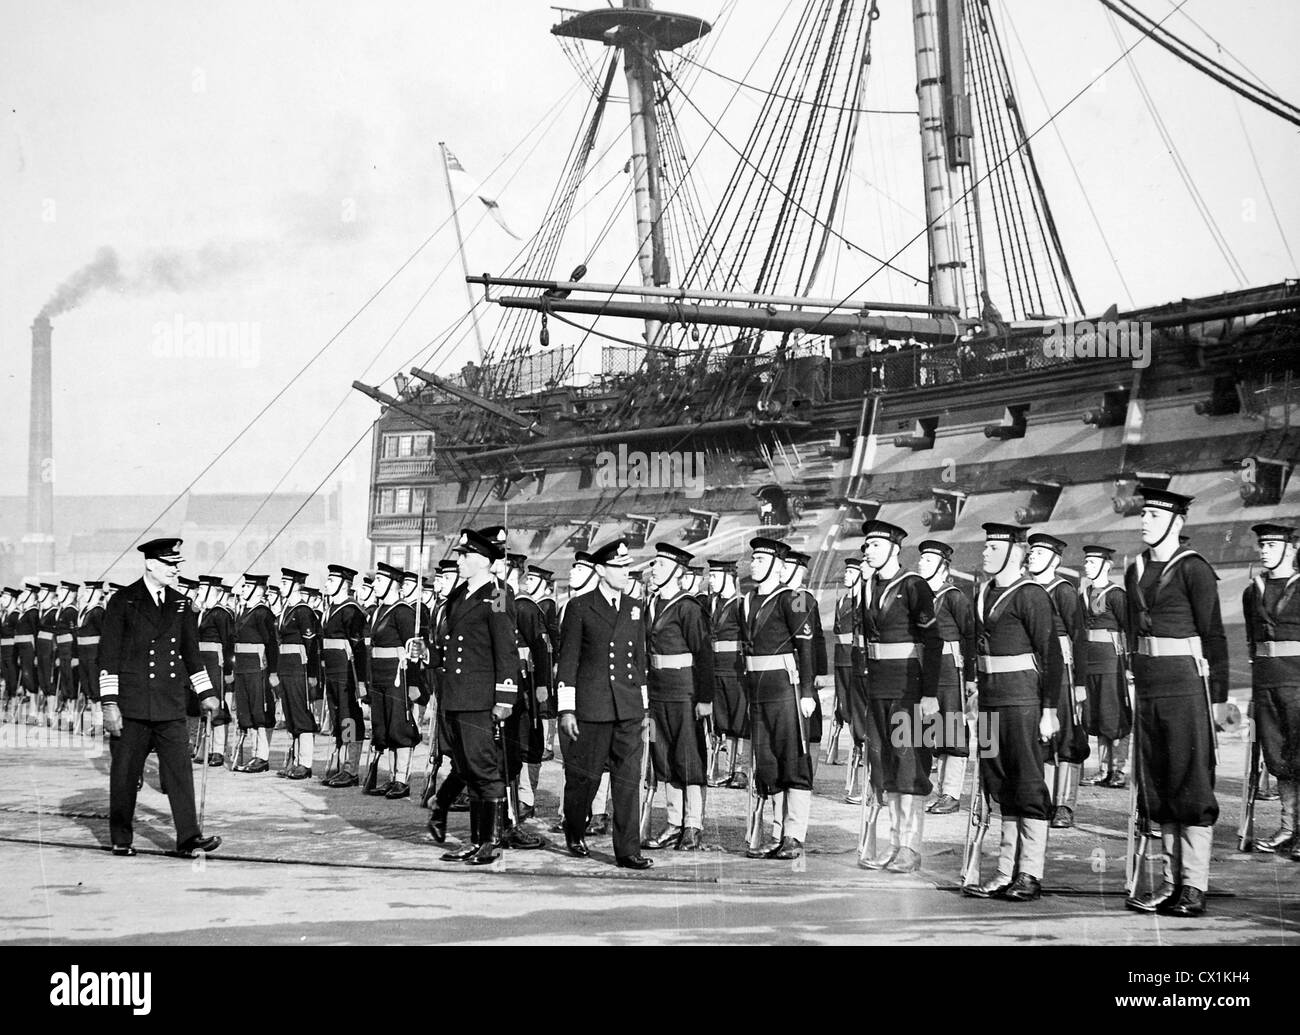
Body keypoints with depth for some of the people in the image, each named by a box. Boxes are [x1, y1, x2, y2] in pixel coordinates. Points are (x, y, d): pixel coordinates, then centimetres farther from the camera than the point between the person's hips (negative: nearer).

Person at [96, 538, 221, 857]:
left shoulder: (180, 605, 12)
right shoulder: (123, 602, -2)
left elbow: (191, 651, 21)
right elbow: (109, 655, -4)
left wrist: (206, 693, 17)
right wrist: (110, 703, -10)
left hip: (170, 706, 4)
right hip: (131, 704, -3)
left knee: (180, 768, -4)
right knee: (125, 774, 4)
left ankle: (188, 838, -4)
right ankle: (121, 840, 17)